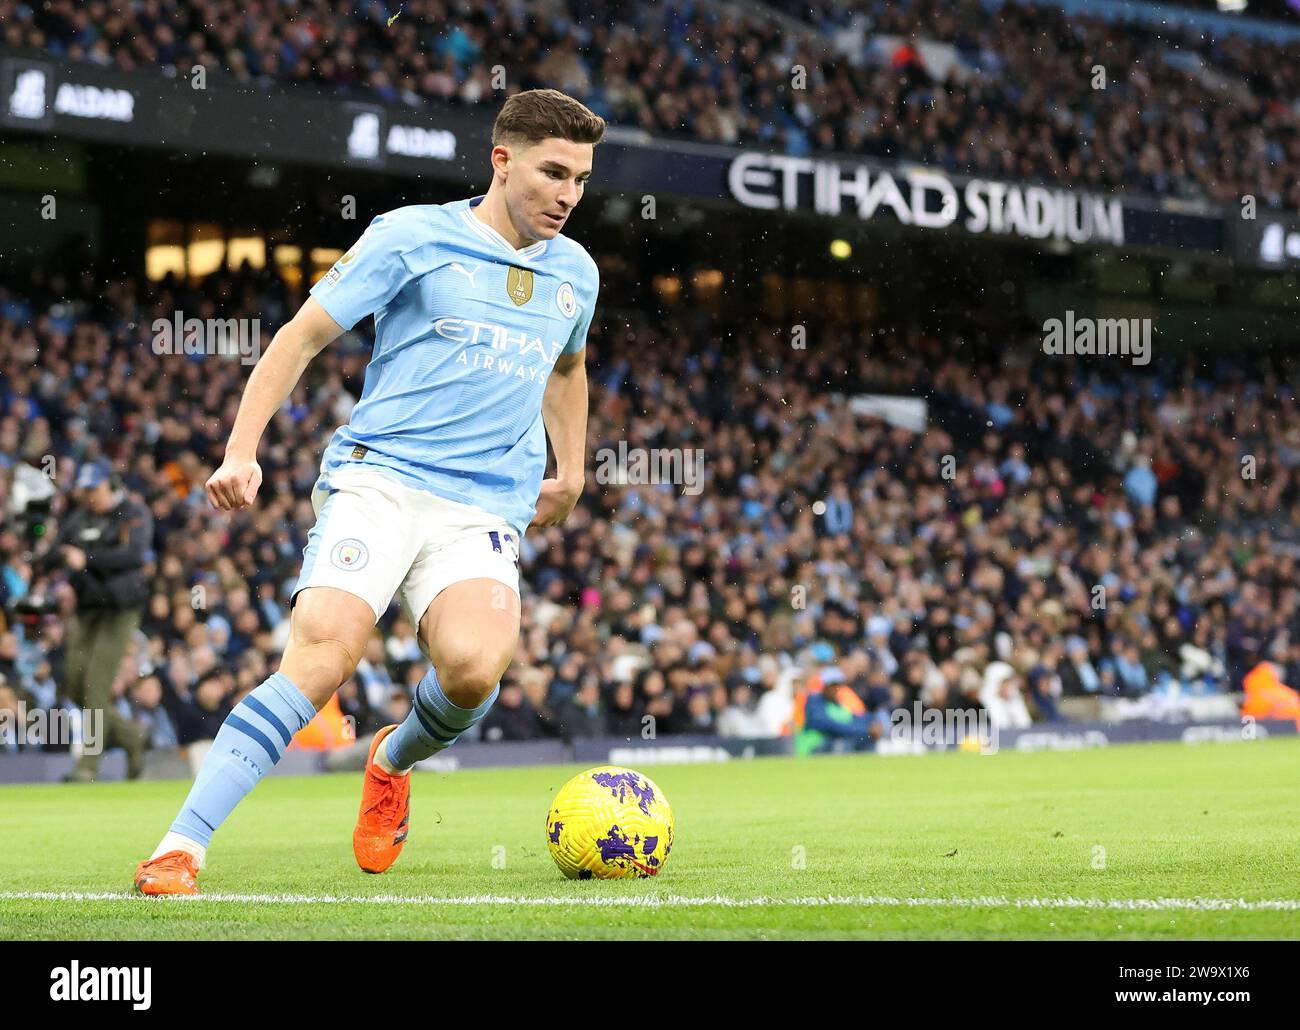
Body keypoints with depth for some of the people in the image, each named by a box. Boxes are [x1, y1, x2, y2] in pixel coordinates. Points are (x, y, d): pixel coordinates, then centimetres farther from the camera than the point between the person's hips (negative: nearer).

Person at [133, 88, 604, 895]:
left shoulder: (576, 273, 17)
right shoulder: (412, 236, 1)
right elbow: (303, 336, 2)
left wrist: (571, 473, 29)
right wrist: (243, 450, -8)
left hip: (486, 512, 4)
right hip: (376, 480, -3)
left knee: (475, 666, -26)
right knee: (323, 655, -26)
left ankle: (396, 760, 9)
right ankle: (180, 849, -23)